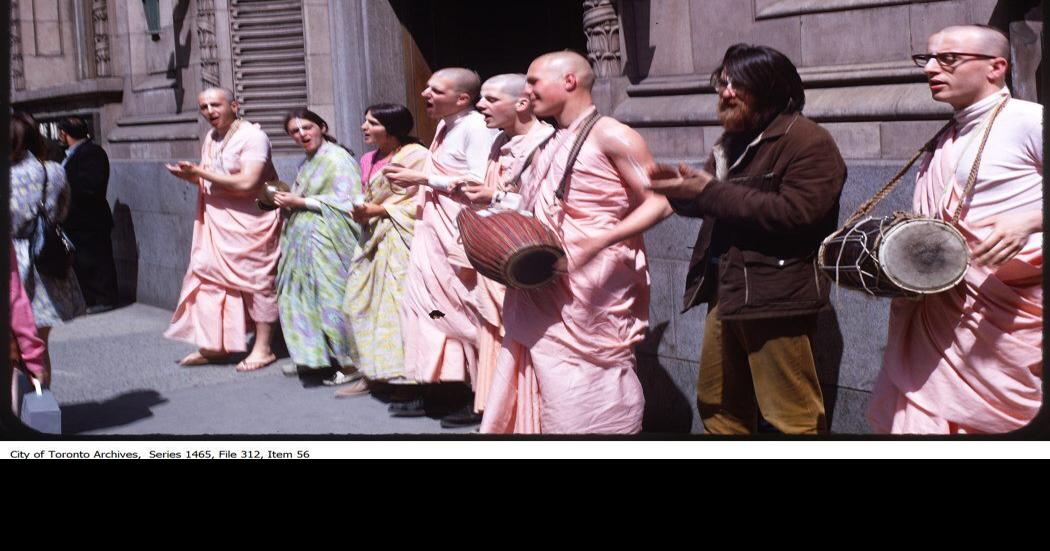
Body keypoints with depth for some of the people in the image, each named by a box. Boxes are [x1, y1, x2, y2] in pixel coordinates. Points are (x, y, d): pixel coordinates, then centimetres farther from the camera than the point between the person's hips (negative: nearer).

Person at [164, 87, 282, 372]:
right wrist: (189, 175, -1)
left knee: (256, 280, -1)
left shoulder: (252, 136, -13)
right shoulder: (211, 138, 14)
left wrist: (201, 172, -17)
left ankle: (262, 349, 7)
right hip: (216, 221, 8)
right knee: (209, 277, 5)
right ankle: (214, 345, 14)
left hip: (250, 221, -8)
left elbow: (246, 183, -23)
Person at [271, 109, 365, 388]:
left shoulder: (337, 158, -9)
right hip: (303, 240, 9)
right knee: (301, 296, 8)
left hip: (329, 240, -9)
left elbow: (344, 201, -16)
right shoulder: (307, 163, 19)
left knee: (332, 297, -10)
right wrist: (288, 202, 8)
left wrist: (301, 202, -13)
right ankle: (311, 357, 17)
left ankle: (350, 365, -5)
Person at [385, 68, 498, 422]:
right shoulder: (444, 127, 16)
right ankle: (438, 386, 16)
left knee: (462, 311, -5)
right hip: (434, 229, 10)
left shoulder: (476, 127, -13)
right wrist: (415, 180, 7)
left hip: (460, 232, -10)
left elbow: (480, 183, -21)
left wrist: (423, 178, -16)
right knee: (426, 302, 9)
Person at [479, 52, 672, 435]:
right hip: (544, 292, 8)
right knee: (539, 398, 9)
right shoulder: (550, 146, 18)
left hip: (591, 294, -8)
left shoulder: (610, 137, -8)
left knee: (589, 410, -4)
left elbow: (660, 202, -13)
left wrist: (599, 243, -24)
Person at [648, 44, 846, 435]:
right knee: (717, 405, 18)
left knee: (792, 419, -3)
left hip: (776, 298, -9)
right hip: (724, 295, 9)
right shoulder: (732, 141, 16)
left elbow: (796, 213, -25)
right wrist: (679, 188, 0)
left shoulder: (808, 141, -12)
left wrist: (711, 191, -21)